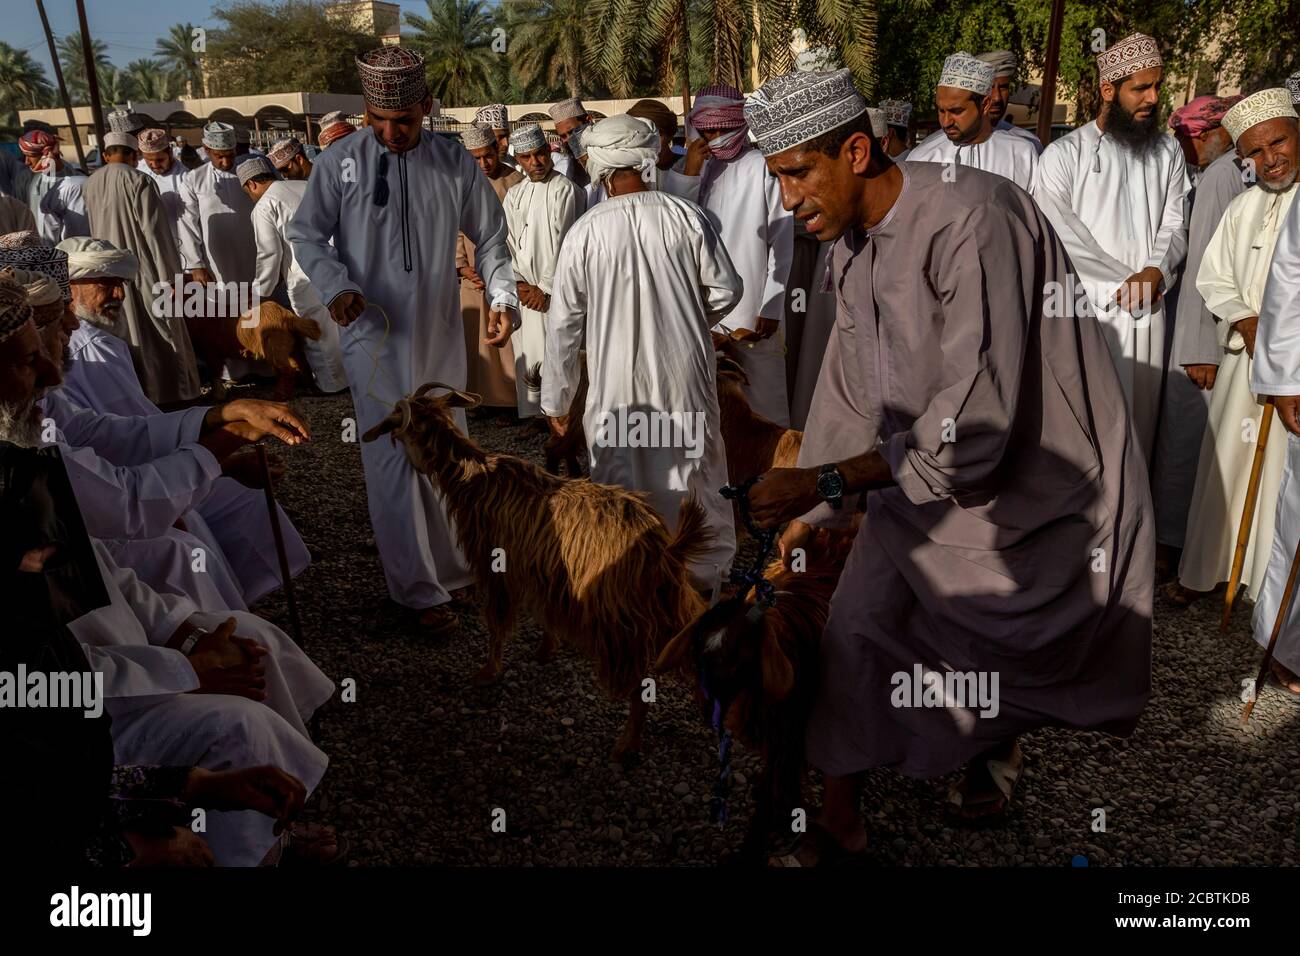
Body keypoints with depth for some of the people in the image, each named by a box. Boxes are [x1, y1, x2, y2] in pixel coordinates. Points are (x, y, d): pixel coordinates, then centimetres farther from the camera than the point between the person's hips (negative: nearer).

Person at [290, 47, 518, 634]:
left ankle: (449, 567, 35)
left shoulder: (455, 164, 1)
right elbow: (306, 234, 3)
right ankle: (419, 590, 7)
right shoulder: (339, 163, -4)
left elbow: (490, 237, 7)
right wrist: (336, 286, -15)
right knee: (392, 460, -5)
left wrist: (502, 297, -8)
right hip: (374, 333, -2)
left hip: (440, 333, 3)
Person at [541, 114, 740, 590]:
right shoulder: (687, 216, -7)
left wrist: (556, 400, 4)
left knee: (620, 485, 12)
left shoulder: (584, 232, -8)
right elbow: (726, 290, -2)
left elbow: (563, 324, -4)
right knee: (695, 479, 16)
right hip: (684, 374, 1)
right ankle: (705, 575, 30)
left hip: (616, 383, -1)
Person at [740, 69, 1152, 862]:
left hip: (1036, 476, -6)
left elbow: (977, 416, -32)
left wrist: (823, 480, -32)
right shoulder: (848, 240, 0)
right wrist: (809, 513, 10)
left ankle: (998, 741, 37)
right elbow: (850, 384, 9)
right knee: (855, 627, 1)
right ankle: (840, 820, 17)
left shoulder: (971, 219, -28)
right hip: (923, 468, 7)